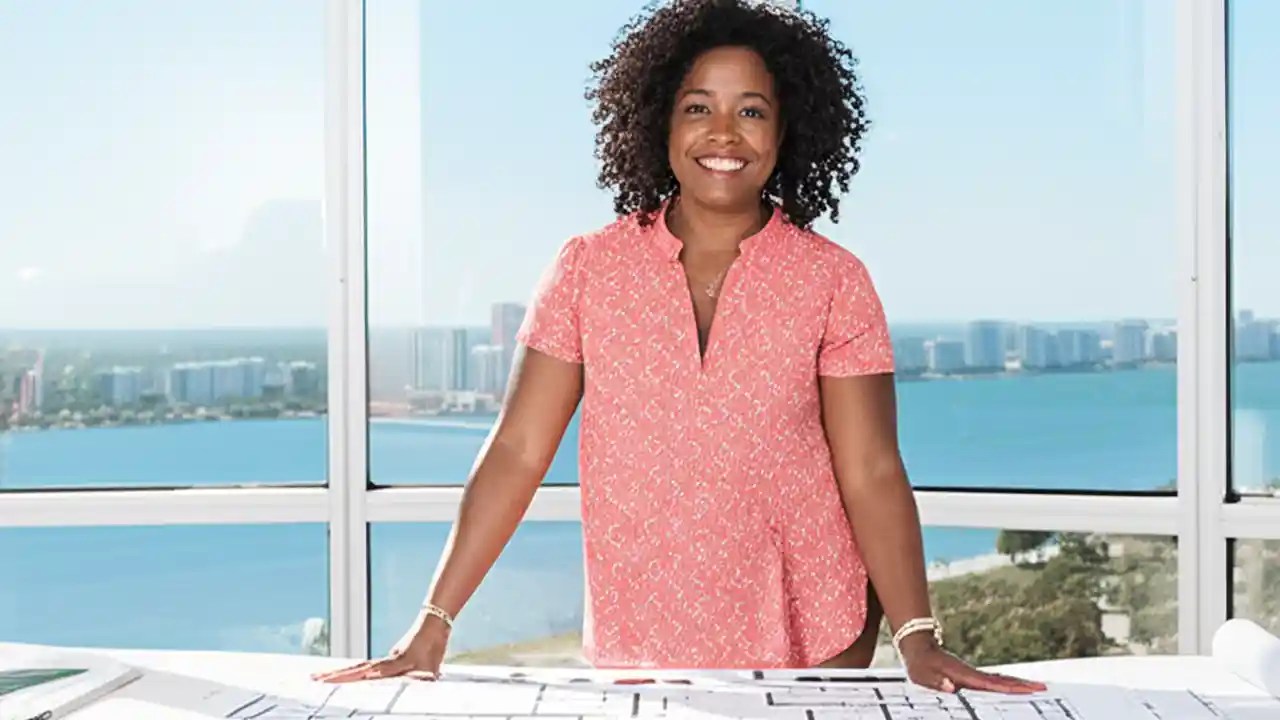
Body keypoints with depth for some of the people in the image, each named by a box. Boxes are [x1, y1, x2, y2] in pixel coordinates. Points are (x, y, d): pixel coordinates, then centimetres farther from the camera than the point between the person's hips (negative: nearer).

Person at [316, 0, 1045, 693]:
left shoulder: (834, 281, -5)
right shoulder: (589, 268, -3)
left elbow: (871, 473, -8)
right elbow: (518, 453, -4)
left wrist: (918, 637, -20)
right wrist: (434, 624, -10)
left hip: (808, 642, -1)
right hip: (635, 646, 1)